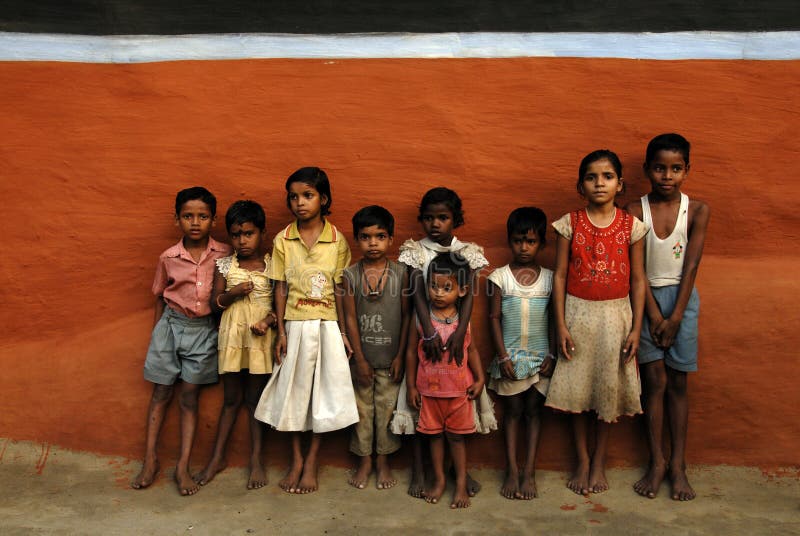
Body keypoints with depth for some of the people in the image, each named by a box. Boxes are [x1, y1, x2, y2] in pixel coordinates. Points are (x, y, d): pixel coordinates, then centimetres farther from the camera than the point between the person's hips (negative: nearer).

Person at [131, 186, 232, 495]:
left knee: (190, 396, 4)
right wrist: (157, 332, 11)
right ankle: (150, 461, 19)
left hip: (205, 329, -1)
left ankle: (183, 467, 9)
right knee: (161, 393, 8)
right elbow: (160, 297, 9)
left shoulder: (224, 255, -7)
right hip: (172, 325, 1)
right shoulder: (169, 258, -3)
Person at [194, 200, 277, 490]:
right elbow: (215, 303, 2)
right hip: (232, 335, 2)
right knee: (231, 398, 12)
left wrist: (268, 321, -19)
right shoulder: (225, 265, 1)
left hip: (260, 336, -2)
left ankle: (256, 459, 19)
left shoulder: (273, 266, -4)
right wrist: (233, 293, -17)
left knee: (255, 398, 8)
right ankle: (217, 457, 24)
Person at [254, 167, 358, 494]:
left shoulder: (338, 240, -3)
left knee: (324, 392, 4)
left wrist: (343, 330, -2)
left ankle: (312, 461, 18)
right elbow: (281, 288, 1)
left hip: (327, 325, 0)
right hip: (296, 325, 1)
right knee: (294, 389, 7)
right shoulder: (283, 240, -1)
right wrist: (281, 331, -3)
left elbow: (339, 289, 0)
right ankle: (296, 459, 22)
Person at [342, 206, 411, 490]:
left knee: (387, 409, 9)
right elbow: (350, 318, -4)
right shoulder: (351, 275, -4)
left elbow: (406, 315, -1)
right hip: (362, 358, 0)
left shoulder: (400, 273, -4)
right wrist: (360, 359, -6)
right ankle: (364, 461, 27)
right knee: (362, 409, 11)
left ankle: (383, 461, 27)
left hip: (390, 358, 0)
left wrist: (400, 356, -4)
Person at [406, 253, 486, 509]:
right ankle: (439, 480, 29)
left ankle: (461, 484, 22)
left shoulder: (463, 320, -4)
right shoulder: (421, 319, -6)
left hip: (459, 390, 0)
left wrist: (480, 379, -4)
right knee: (435, 435, 13)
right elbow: (411, 352, 1)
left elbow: (471, 350, 6)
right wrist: (411, 386, 1)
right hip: (429, 390, 1)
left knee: (456, 436, 10)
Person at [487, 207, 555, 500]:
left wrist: (552, 355, -4)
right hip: (510, 356, -1)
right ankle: (511, 471, 11)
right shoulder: (499, 277, -2)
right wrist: (502, 356, -8)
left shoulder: (549, 278, 2)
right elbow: (494, 318, -3)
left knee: (534, 410, 5)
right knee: (512, 410, 5)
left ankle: (529, 472, 10)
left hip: (540, 355, 1)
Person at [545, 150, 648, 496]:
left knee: (609, 389, 8)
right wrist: (561, 325, -7)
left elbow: (638, 280, 1)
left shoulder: (631, 226, -1)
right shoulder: (570, 224, -3)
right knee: (576, 389, 6)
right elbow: (560, 276, -2)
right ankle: (582, 460, 24)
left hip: (615, 315, 0)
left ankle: (599, 461, 27)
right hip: (578, 313, 0)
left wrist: (636, 329, -3)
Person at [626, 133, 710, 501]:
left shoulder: (697, 211, -3)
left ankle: (678, 464, 13)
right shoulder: (635, 211, -5)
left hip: (682, 297, 1)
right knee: (655, 381, 1)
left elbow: (691, 266, -7)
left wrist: (675, 318, -10)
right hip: (648, 298, 0)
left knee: (678, 382, 5)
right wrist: (654, 316, -11)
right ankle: (656, 462, 11)